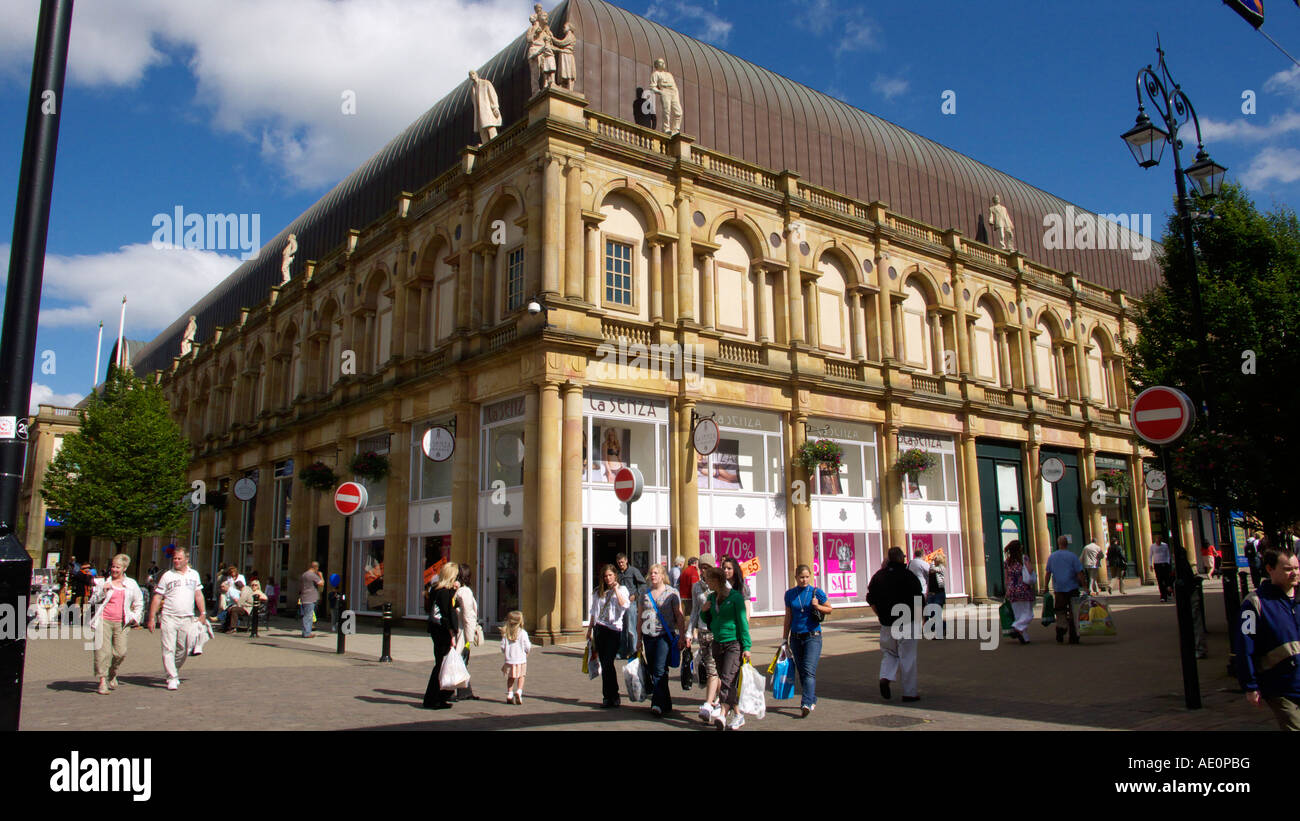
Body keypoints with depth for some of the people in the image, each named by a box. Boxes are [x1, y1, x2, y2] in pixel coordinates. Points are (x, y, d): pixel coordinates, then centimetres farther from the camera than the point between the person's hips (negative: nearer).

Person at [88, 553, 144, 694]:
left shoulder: (131, 584, 13)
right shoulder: (104, 582, 9)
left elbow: (139, 602, 23)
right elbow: (93, 601, 7)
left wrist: (135, 617, 10)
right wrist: (103, 591, -10)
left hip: (122, 623, 1)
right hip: (104, 620, -1)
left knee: (121, 652, -5)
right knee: (103, 650, -10)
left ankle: (112, 674, 22)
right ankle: (103, 681, -3)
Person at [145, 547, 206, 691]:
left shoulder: (194, 574, 11)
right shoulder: (167, 576, 2)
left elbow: (198, 595, 16)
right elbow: (157, 598, 2)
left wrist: (203, 613, 10)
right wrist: (152, 618, -4)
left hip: (187, 618, 3)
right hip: (169, 618, -3)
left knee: (183, 649, 8)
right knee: (168, 649, -7)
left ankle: (174, 671, 28)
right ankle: (172, 678, -3)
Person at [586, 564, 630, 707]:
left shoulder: (622, 589, 2)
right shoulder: (598, 591, 14)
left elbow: (625, 605, -17)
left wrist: (616, 589, -14)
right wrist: (589, 629, 19)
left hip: (614, 629, -5)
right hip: (599, 629, 5)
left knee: (607, 663, -12)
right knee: (604, 664, 7)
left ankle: (610, 696, -2)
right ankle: (611, 696, 16)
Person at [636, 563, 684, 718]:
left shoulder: (671, 593, 1)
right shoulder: (644, 594, 13)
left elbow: (679, 616, 0)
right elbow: (639, 617, 16)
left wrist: (681, 637, -6)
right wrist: (639, 639, 14)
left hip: (666, 634, -5)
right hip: (649, 635, 5)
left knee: (659, 669, -15)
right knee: (652, 670, 7)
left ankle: (658, 704, -15)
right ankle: (666, 704, 18)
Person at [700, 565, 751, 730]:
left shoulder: (735, 596, -8)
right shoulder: (711, 598, 11)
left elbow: (743, 621, -9)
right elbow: (708, 621, 22)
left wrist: (746, 646, -12)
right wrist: (704, 611, 1)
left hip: (734, 643, -7)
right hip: (717, 643, 7)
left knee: (727, 679, -17)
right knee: (724, 679, 9)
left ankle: (722, 712, -28)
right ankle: (737, 715, 18)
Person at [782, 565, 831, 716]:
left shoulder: (817, 592, -2)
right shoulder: (790, 594, 5)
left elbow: (829, 609, 8)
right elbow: (788, 618, 12)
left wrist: (817, 606, -12)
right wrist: (784, 639, 11)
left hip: (813, 637, -4)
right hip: (796, 637, 4)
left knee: (809, 671, -14)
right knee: (802, 672, 10)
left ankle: (806, 704, -19)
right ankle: (812, 700, 26)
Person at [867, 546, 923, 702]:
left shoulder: (878, 576, 4)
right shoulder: (909, 575, -8)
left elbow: (871, 599, 6)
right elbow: (918, 600, -8)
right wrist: (918, 616, 6)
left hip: (886, 623, 3)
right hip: (907, 622, -3)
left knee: (889, 653, 17)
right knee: (907, 657, 4)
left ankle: (885, 677, -8)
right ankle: (910, 692, 9)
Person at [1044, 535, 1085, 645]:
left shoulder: (1051, 557, 3)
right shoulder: (1072, 556, -7)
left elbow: (1048, 573, 8)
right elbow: (1080, 574, -9)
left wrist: (1045, 586, 17)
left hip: (1058, 589, 3)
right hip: (1072, 588, -2)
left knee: (1060, 613, 12)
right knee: (1073, 613, 4)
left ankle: (1060, 635, 11)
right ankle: (1074, 637, 4)